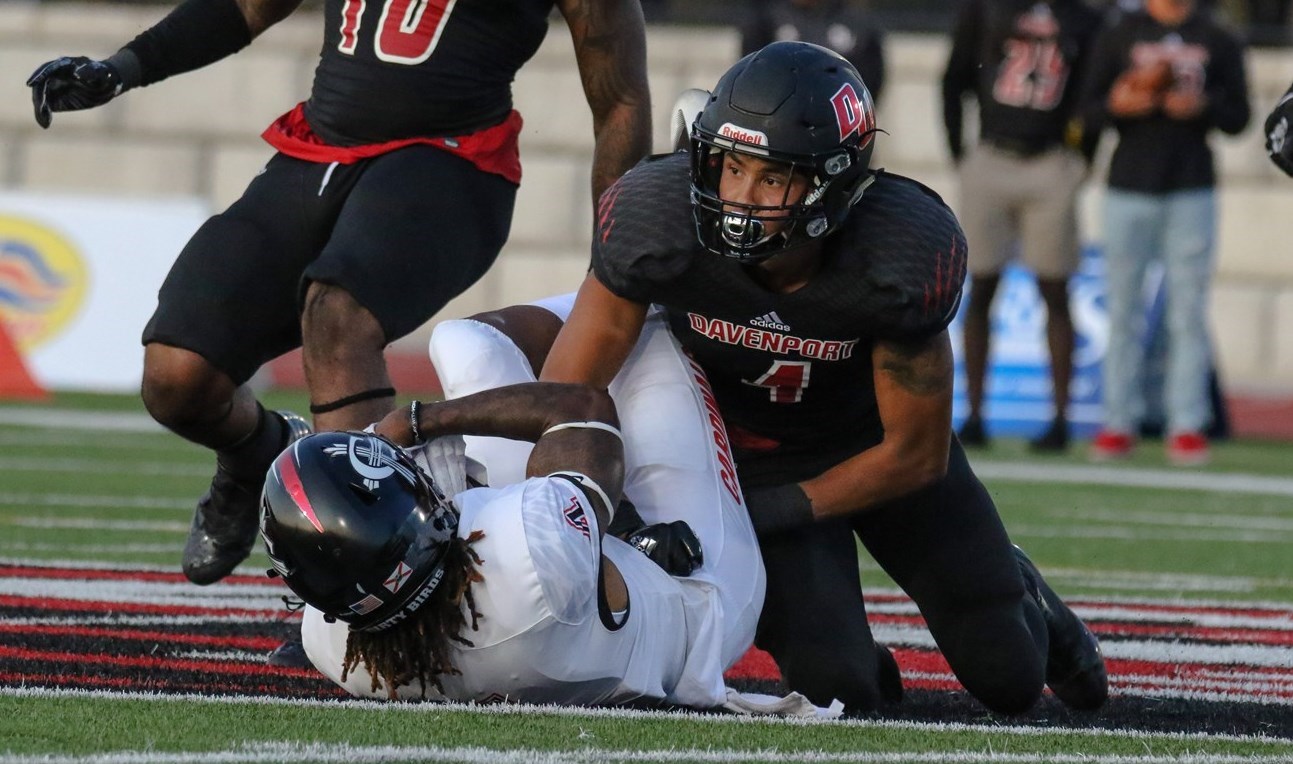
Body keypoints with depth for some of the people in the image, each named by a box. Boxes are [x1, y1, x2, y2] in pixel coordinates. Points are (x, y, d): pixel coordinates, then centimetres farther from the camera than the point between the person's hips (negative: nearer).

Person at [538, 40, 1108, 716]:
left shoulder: (905, 252, -35)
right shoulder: (657, 222, -35)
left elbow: (916, 453, -21)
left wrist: (775, 510, -26)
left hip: (876, 436, 0)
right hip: (749, 449, 0)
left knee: (1010, 681, 6)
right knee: (836, 690, -16)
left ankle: (1019, 598, 45)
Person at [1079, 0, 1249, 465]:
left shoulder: (1218, 42, 6)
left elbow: (1238, 118, 6)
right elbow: (1089, 109, 6)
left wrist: (1202, 106, -13)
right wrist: (1116, 106, -15)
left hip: (1192, 191, -1)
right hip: (1130, 189, 1)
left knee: (1188, 313, -2)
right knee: (1123, 311, 2)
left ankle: (1187, 424, 0)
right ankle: (1119, 422, 7)